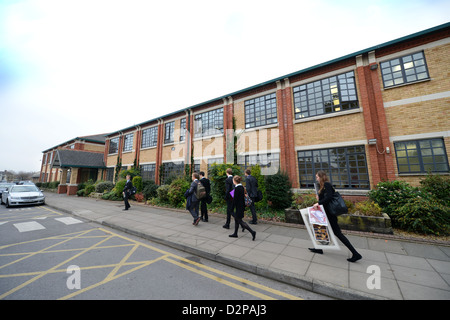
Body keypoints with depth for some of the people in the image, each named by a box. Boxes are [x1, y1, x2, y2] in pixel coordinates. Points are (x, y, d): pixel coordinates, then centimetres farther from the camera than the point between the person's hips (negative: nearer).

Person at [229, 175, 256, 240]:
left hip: (238, 207, -9)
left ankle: (252, 232, 1)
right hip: (242, 206, 9)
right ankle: (235, 234, 30)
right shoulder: (242, 187, 5)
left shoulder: (237, 188, -22)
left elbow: (235, 199, -20)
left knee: (239, 221, 2)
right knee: (236, 220, 19)